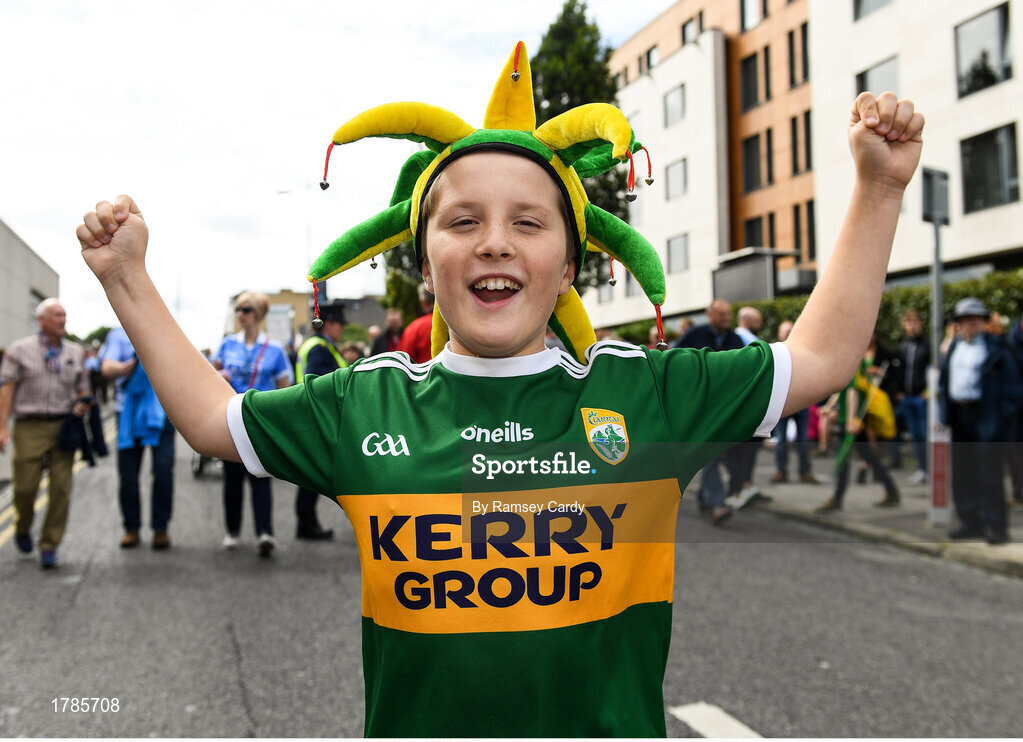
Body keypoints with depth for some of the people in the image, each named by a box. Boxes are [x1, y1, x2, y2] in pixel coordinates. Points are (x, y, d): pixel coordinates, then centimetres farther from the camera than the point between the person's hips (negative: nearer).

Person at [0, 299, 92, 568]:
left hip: (63, 426, 2)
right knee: (25, 486, -2)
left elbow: (83, 390, 19)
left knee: (61, 488, -4)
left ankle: (49, 546, 7)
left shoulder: (76, 352, 14)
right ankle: (23, 528, 29)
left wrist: (82, 406, -4)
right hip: (30, 426, -2)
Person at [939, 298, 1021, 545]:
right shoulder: (954, 347, 14)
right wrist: (945, 411, 10)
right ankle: (971, 522, 20)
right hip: (960, 417, 7)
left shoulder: (996, 348, -4)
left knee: (989, 473, -6)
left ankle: (997, 527, 3)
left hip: (986, 417, -7)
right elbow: (945, 380, 19)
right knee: (962, 472, 10)